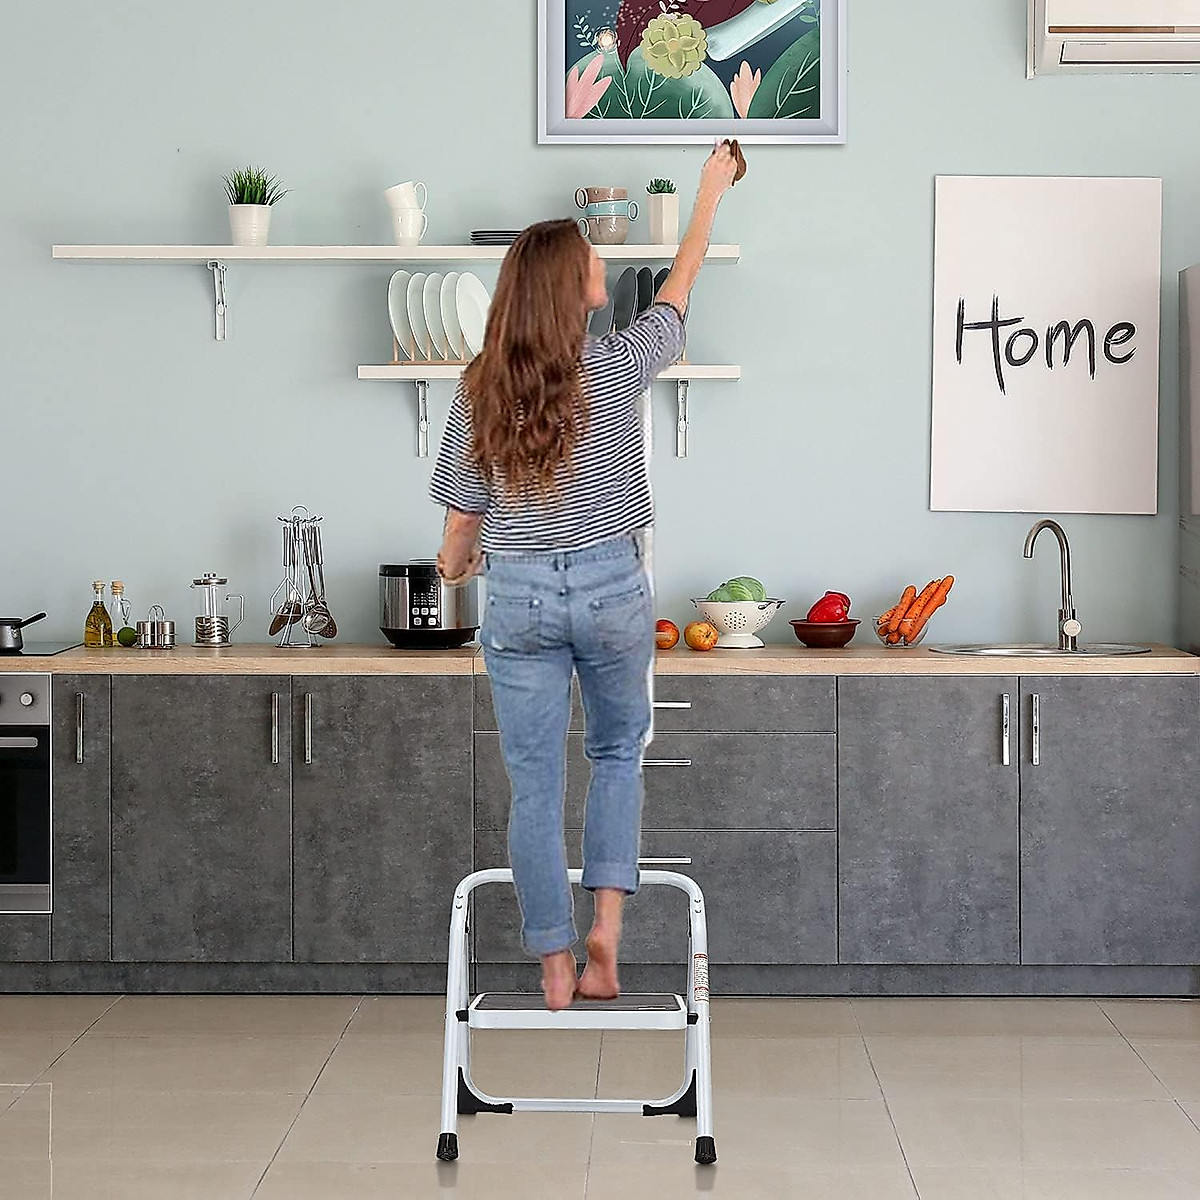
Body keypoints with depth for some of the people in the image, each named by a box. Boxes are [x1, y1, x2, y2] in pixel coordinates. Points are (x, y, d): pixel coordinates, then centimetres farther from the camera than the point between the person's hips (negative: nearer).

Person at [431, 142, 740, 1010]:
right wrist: (711, 192, 25)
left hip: (518, 598, 1)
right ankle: (605, 931, 7)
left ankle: (556, 970, 12)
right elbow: (680, 286, 10)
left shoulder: (481, 390, -4)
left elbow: (464, 514, 1)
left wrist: (454, 568, 25)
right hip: (612, 589, -1)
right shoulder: (618, 367, -9)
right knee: (619, 754, 20)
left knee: (536, 786, 7)